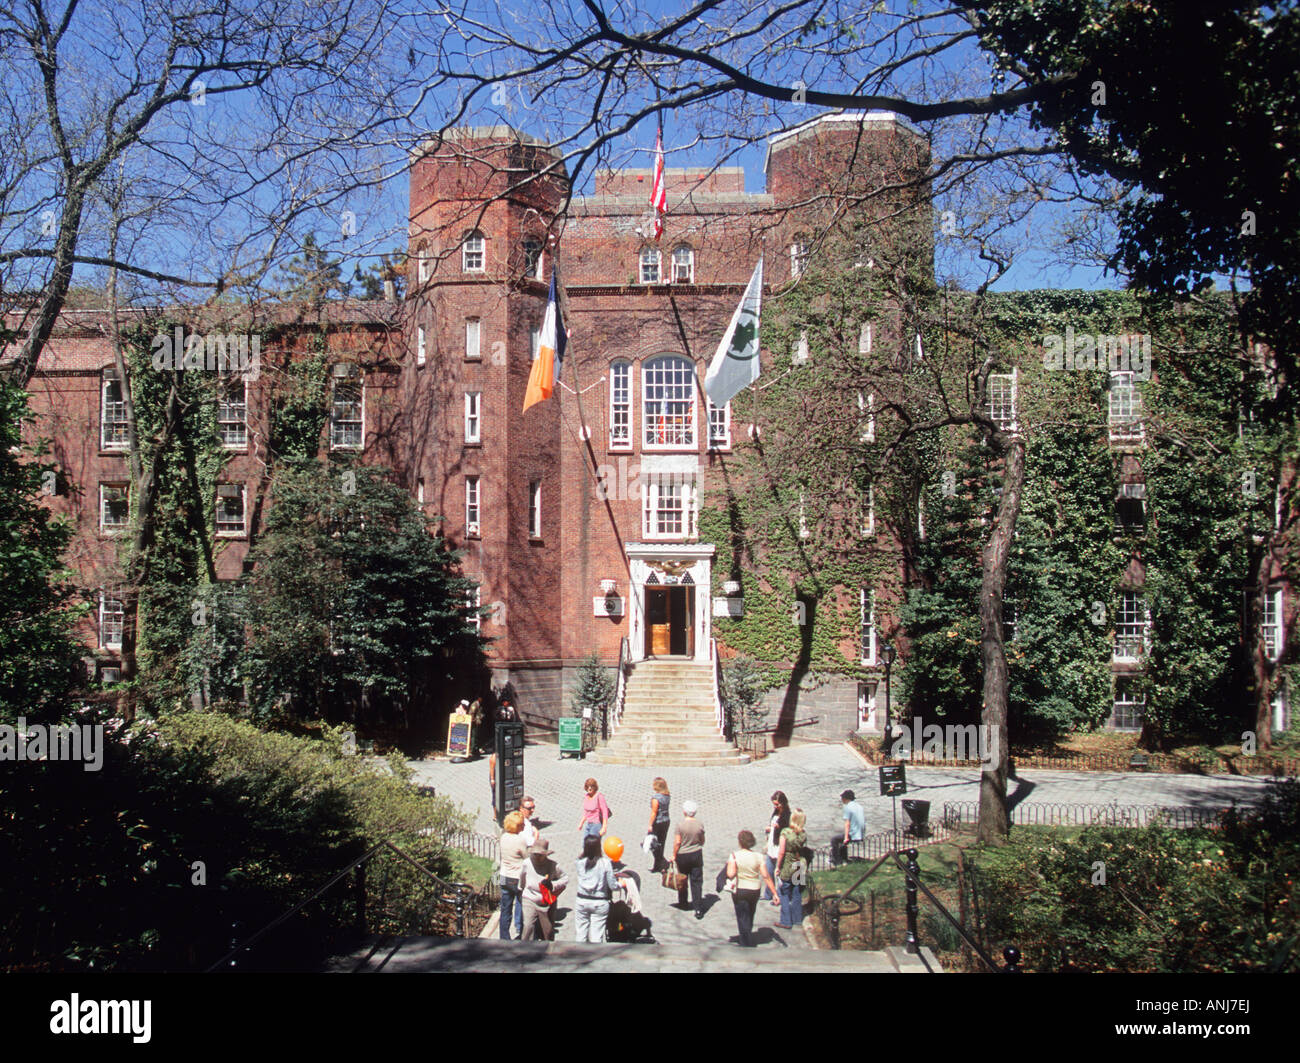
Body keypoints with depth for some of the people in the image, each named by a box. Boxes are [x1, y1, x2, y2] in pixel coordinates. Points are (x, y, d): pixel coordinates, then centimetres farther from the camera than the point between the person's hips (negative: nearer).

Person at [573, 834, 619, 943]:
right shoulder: (605, 863, -14)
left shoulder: (580, 862, -8)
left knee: (581, 935, 14)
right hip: (600, 903, -2)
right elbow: (613, 885, -13)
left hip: (582, 901, 2)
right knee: (596, 938, 5)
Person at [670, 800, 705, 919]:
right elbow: (702, 841, 4)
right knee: (697, 882, 4)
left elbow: (677, 842, -15)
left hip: (682, 855, -1)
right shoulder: (700, 824, -8)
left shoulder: (680, 824, -17)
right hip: (696, 855, 2)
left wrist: (674, 855, -2)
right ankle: (698, 909, 0)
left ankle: (682, 902, 34)